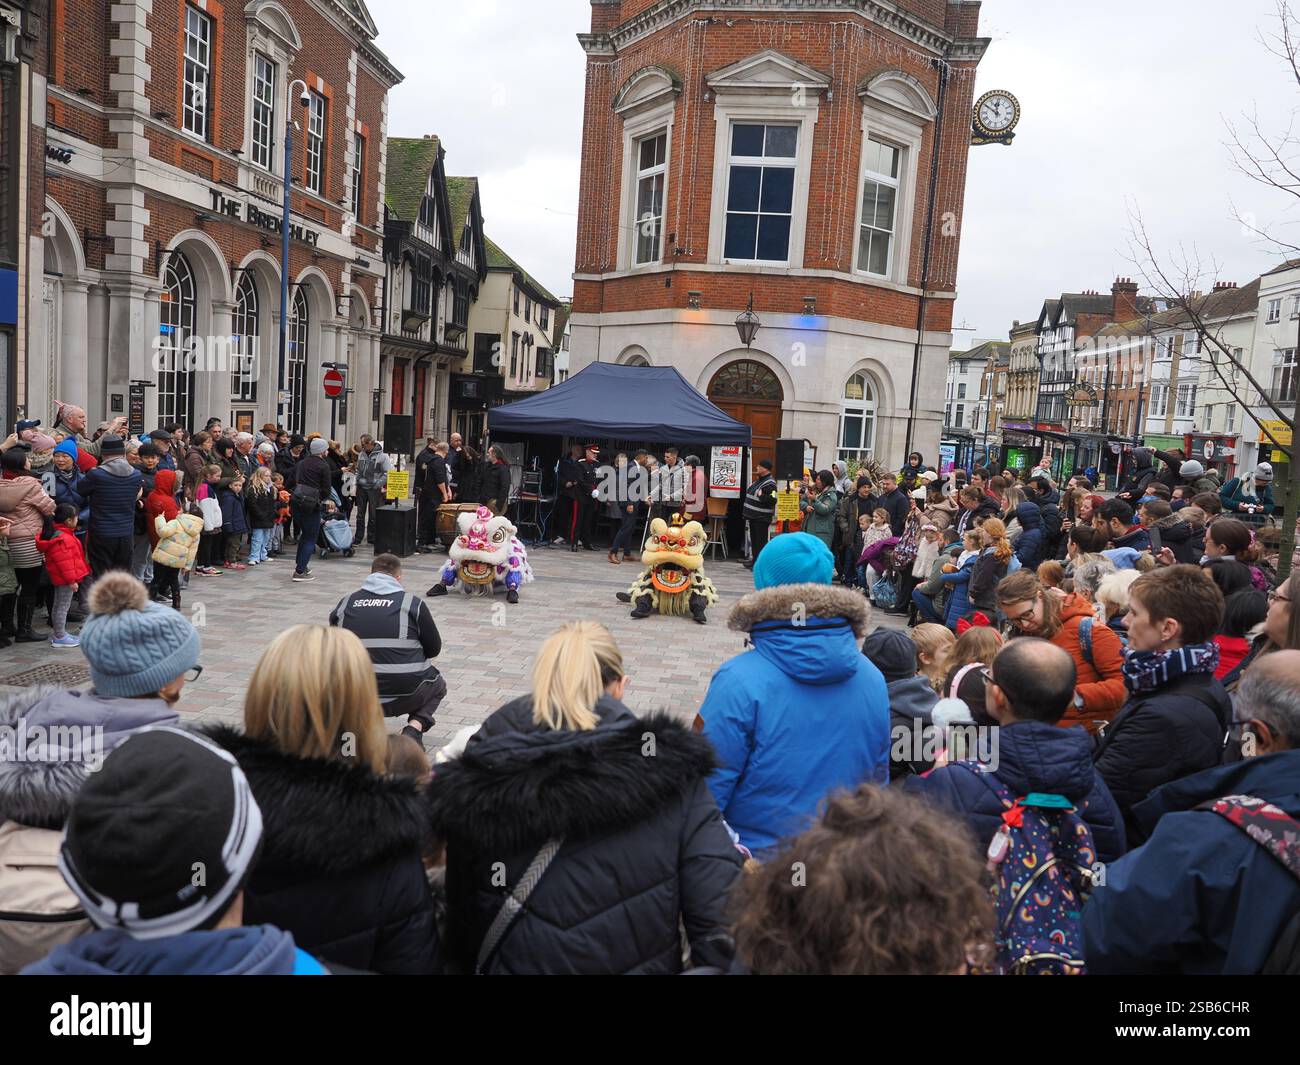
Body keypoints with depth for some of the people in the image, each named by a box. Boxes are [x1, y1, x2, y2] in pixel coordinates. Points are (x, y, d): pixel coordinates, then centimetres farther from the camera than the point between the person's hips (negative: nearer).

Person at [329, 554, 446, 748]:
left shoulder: (345, 603, 6)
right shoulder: (413, 603, -1)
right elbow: (434, 649, 6)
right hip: (406, 695, -2)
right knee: (438, 685, 31)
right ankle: (415, 727, 4)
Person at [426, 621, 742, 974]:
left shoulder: (477, 778, -12)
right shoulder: (670, 769, -15)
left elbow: (461, 915, -1)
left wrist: (464, 963, 14)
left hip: (517, 963, 1)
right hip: (643, 963, -1)